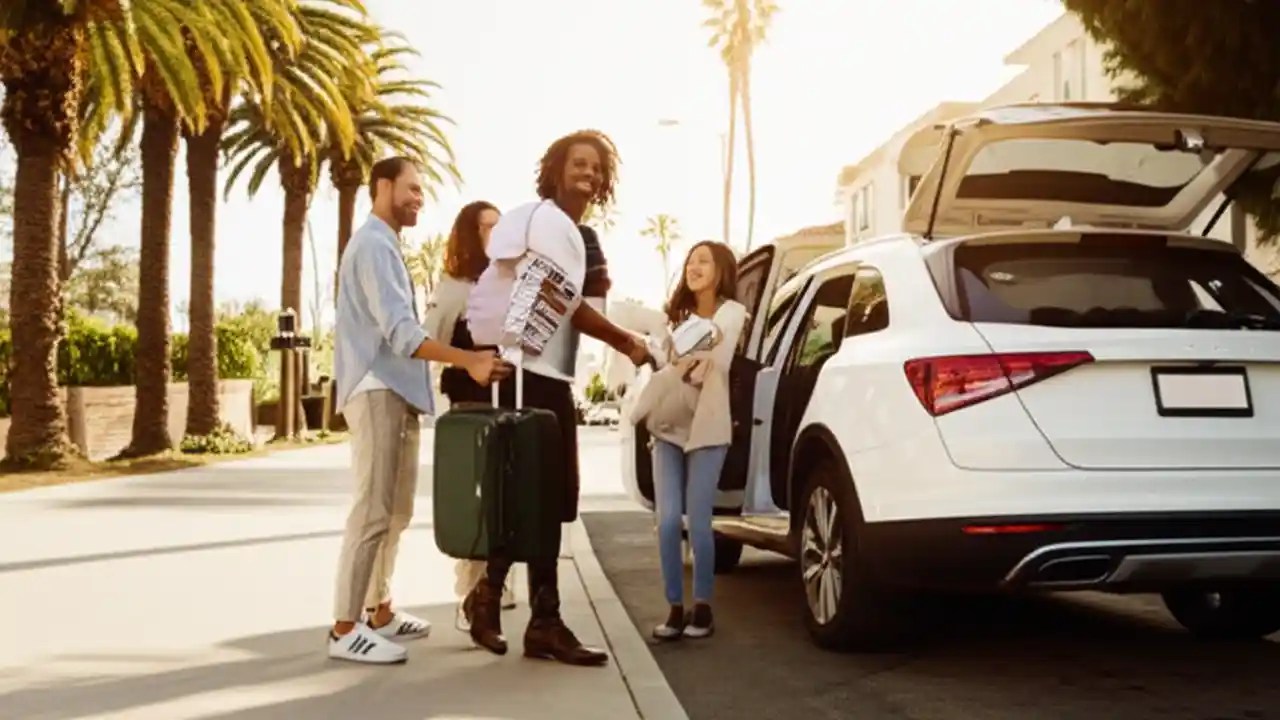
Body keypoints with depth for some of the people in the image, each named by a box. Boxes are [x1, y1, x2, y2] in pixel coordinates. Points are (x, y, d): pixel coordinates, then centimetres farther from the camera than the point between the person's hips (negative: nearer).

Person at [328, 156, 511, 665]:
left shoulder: (385, 244, 21)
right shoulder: (373, 245, -12)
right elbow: (399, 331, -23)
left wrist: (466, 360, 20)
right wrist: (468, 361, -30)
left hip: (396, 391, 11)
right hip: (377, 391, -11)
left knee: (395, 510, 14)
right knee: (373, 510, -12)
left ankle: (379, 611, 23)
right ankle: (346, 629, -9)